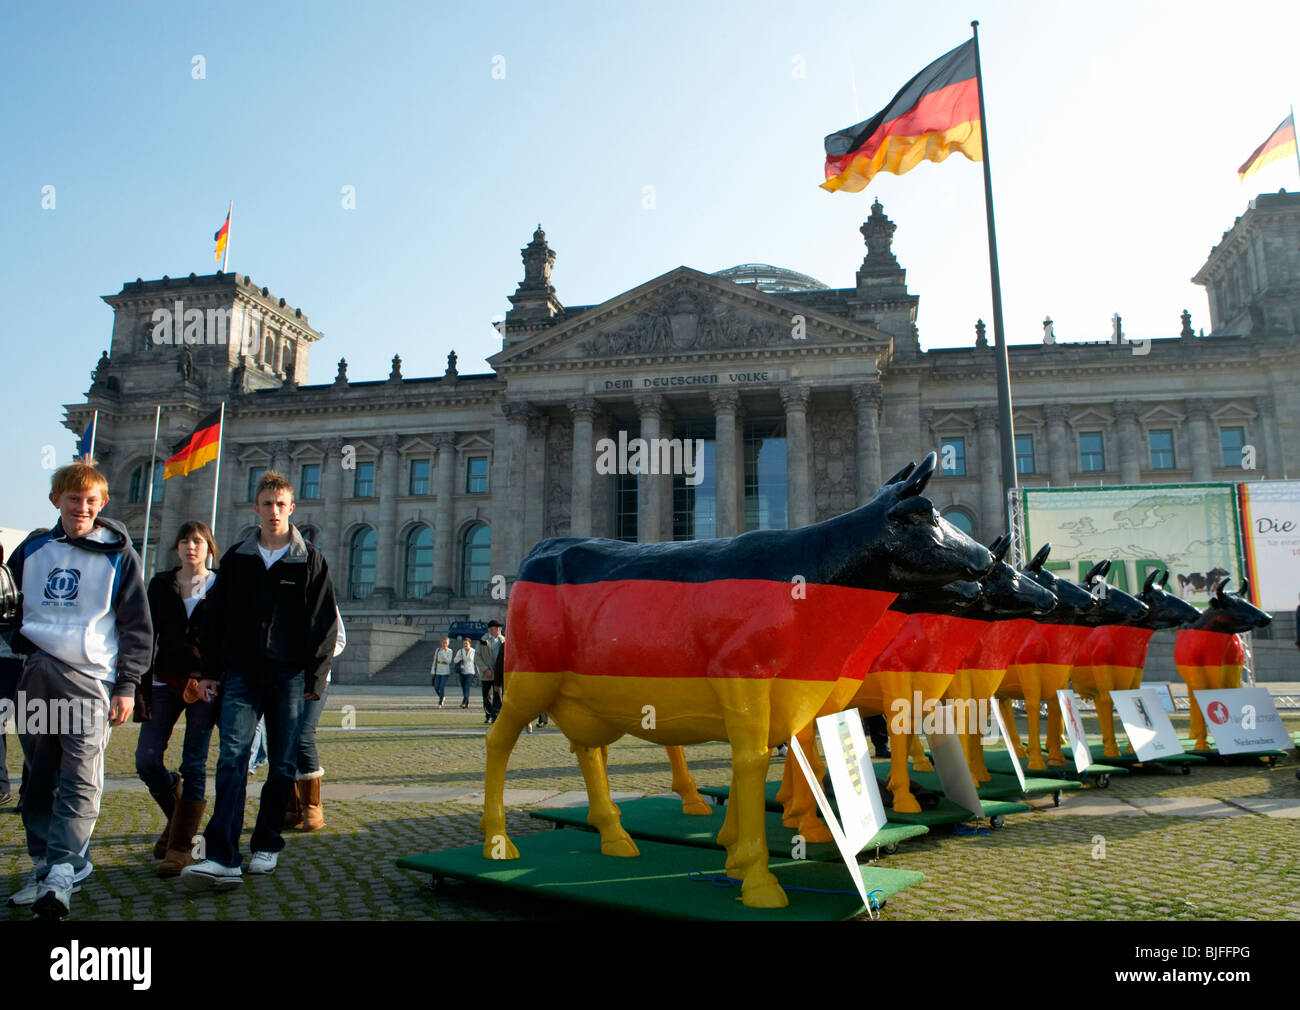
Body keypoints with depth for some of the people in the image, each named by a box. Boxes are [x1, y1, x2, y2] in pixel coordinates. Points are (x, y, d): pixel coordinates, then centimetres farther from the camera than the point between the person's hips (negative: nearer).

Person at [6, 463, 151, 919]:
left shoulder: (119, 555, 2)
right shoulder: (31, 550, 13)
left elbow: (137, 626, 2)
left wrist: (127, 685, -3)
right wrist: (22, 645, 14)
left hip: (90, 677, -4)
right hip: (35, 676, 4)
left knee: (81, 781, -12)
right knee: (40, 777, 9)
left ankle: (60, 874, -13)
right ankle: (45, 864, 19)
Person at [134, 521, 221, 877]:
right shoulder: (160, 584, 10)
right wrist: (142, 686, 1)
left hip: (205, 684, -3)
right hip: (166, 682, 3)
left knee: (193, 765, -3)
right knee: (147, 760, -3)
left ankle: (180, 845, 6)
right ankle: (179, 815, 24)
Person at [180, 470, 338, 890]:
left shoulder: (310, 561, 4)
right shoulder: (236, 559, 12)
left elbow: (325, 624, 1)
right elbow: (214, 617, 14)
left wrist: (315, 679, -5)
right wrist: (211, 671, 8)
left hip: (289, 677, -1)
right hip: (241, 674, 1)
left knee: (282, 765, 4)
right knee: (232, 758, -10)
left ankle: (266, 846, 18)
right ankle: (222, 857, -14)